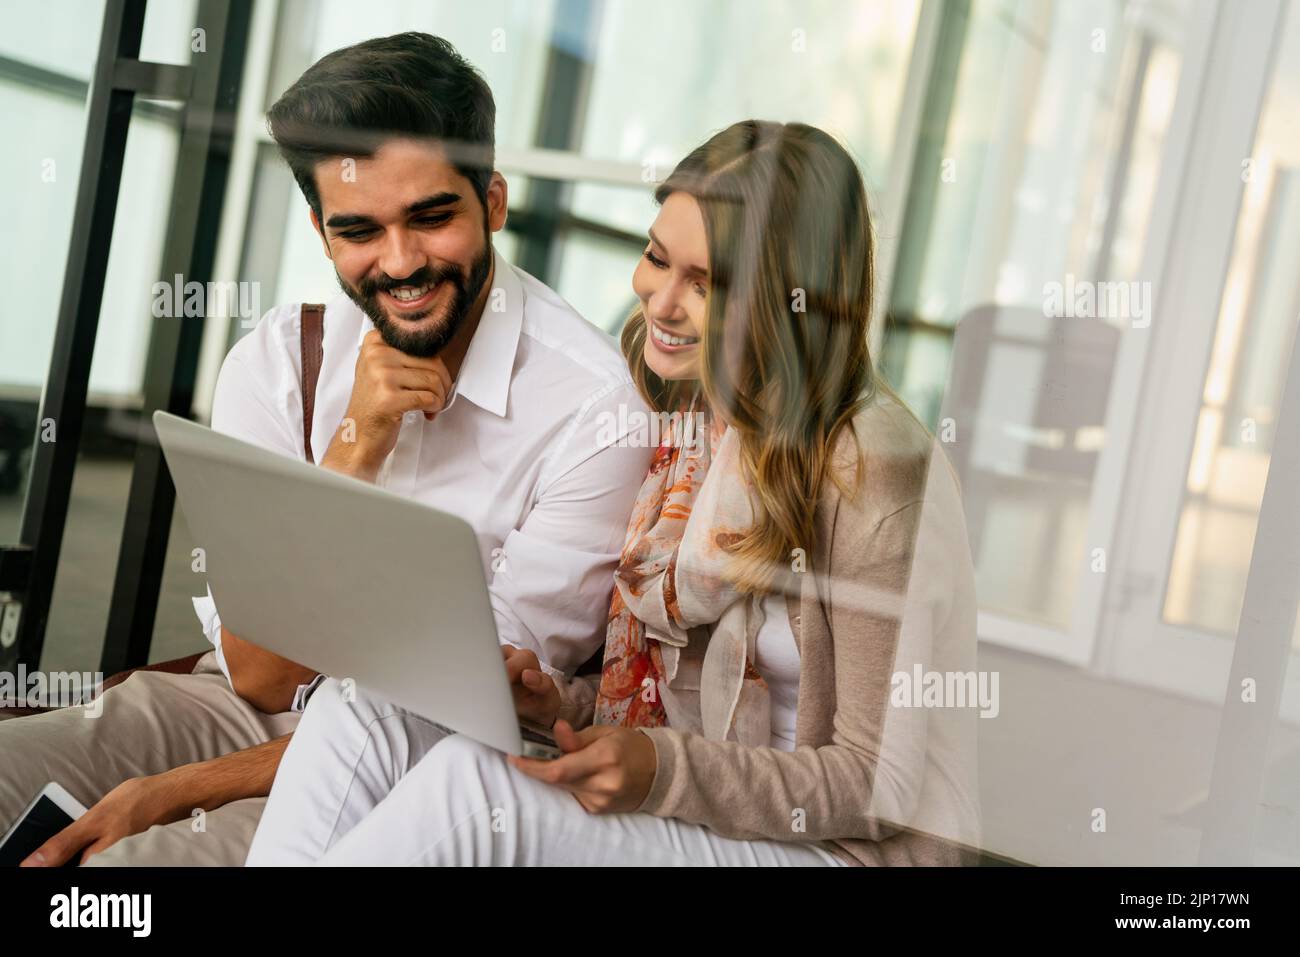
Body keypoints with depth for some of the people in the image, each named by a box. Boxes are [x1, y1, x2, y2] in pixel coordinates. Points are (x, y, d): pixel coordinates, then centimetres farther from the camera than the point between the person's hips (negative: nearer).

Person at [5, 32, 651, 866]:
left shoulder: (591, 406, -16)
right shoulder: (276, 362, -3)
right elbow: (258, 674, -7)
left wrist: (180, 788, -16)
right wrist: (356, 445, -19)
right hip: (252, 712, 5)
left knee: (131, 858, -27)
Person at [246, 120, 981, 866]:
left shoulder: (878, 469, -17)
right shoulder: (683, 417, 6)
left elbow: (884, 788, -14)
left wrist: (664, 771, -25)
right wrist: (563, 698, -7)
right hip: (672, 809, 7)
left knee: (474, 782, -29)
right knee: (358, 711, -16)